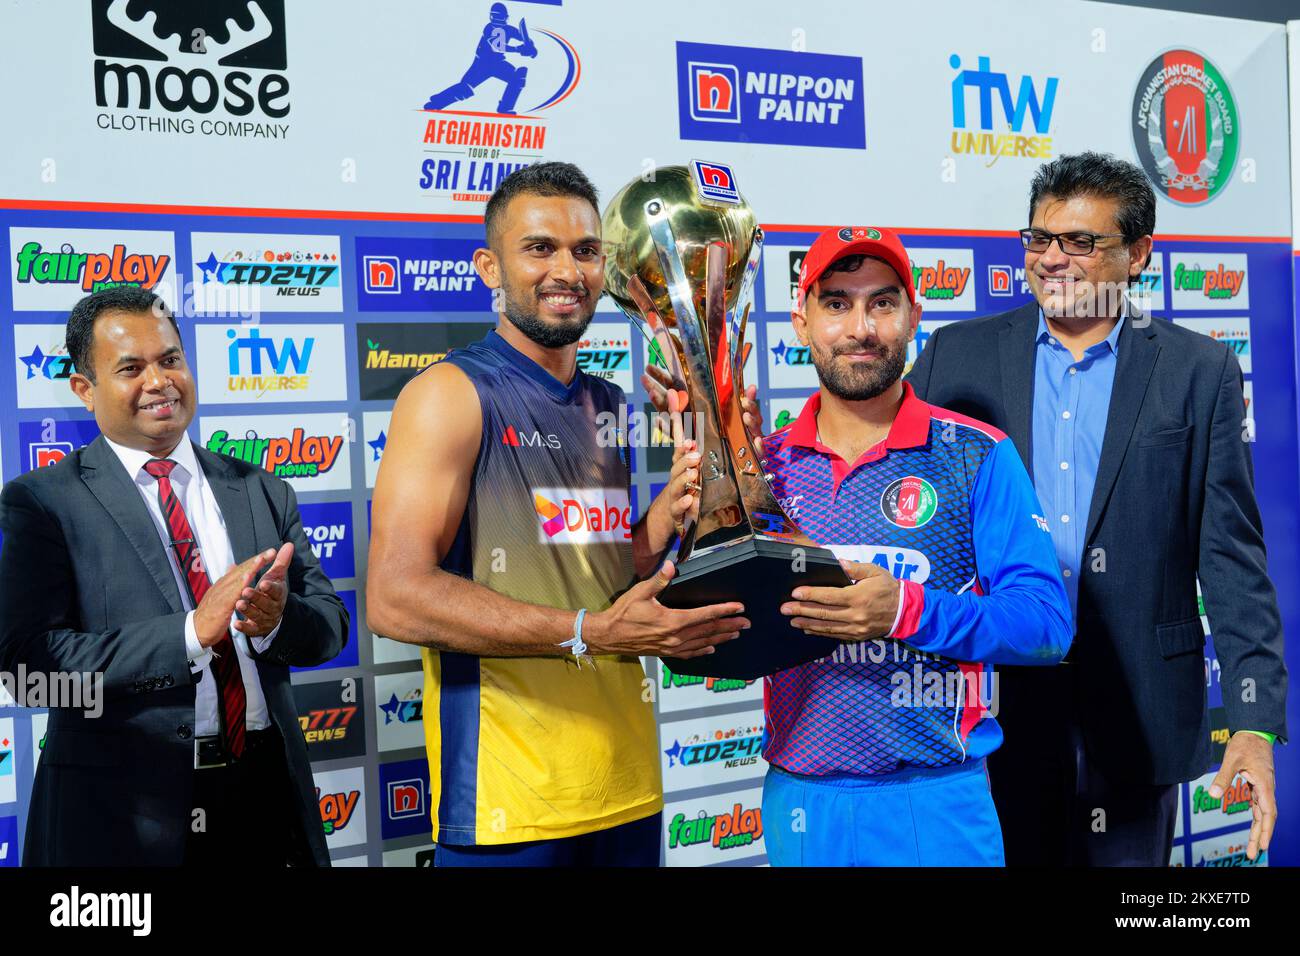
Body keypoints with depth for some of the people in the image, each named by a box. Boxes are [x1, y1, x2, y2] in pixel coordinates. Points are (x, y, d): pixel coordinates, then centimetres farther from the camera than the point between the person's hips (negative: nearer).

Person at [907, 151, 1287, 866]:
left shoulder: (1200, 371, 1)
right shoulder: (958, 355, 4)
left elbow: (1232, 558, -1)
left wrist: (1255, 723, -7)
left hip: (1135, 715, 0)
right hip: (988, 710, 1)